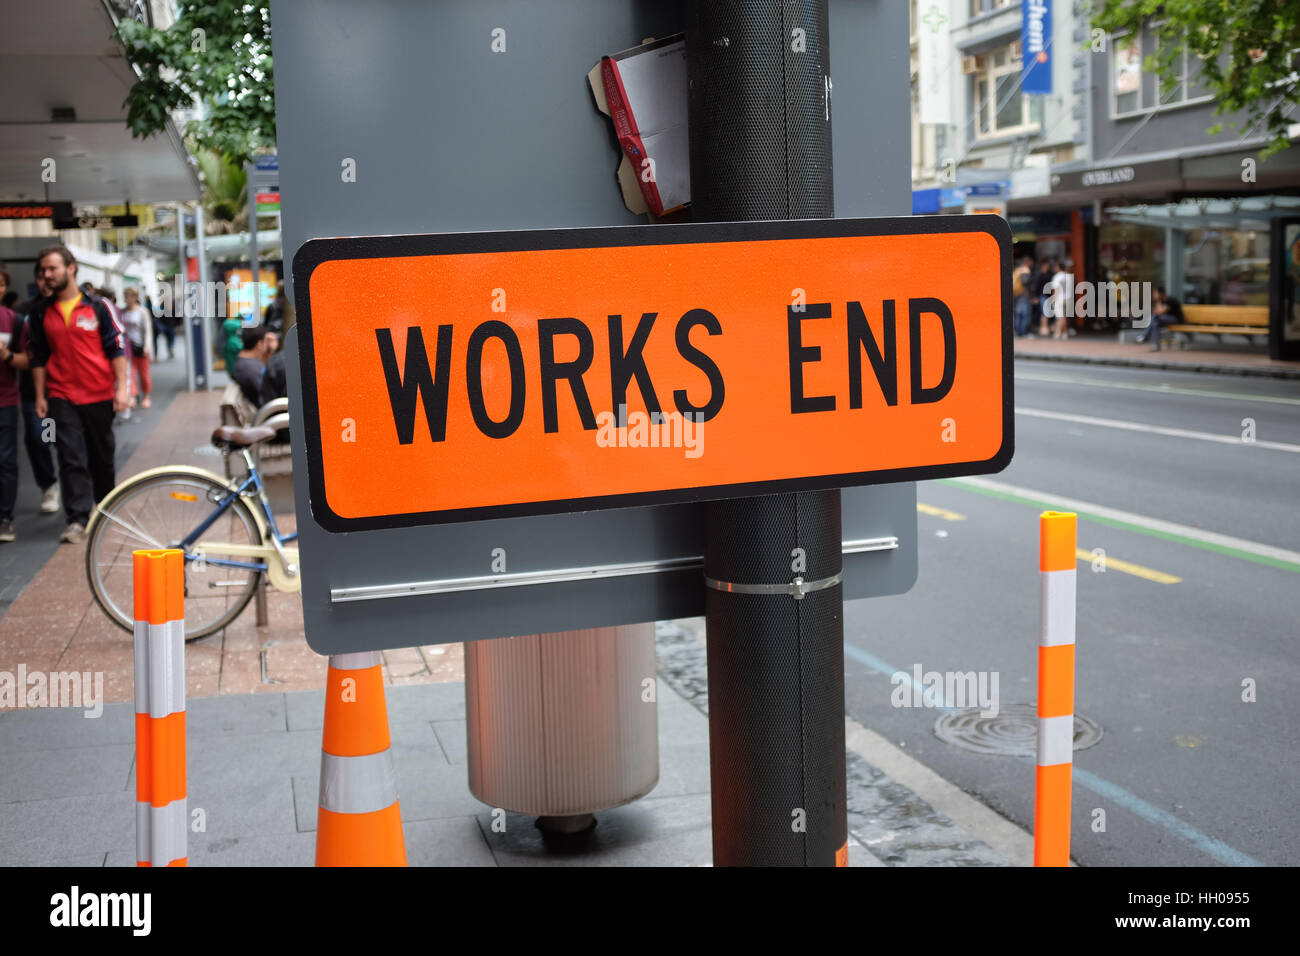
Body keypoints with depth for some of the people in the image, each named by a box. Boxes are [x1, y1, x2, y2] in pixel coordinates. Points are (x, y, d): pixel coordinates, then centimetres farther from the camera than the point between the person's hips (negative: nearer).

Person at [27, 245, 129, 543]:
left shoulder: (97, 307, -1)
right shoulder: (40, 312, 5)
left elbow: (116, 348, -1)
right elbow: (39, 357, 10)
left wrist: (122, 388, -7)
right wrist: (40, 397, 6)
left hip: (99, 395, -1)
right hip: (62, 397, 1)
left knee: (102, 456, 12)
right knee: (71, 458, -8)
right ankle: (77, 519, -8)